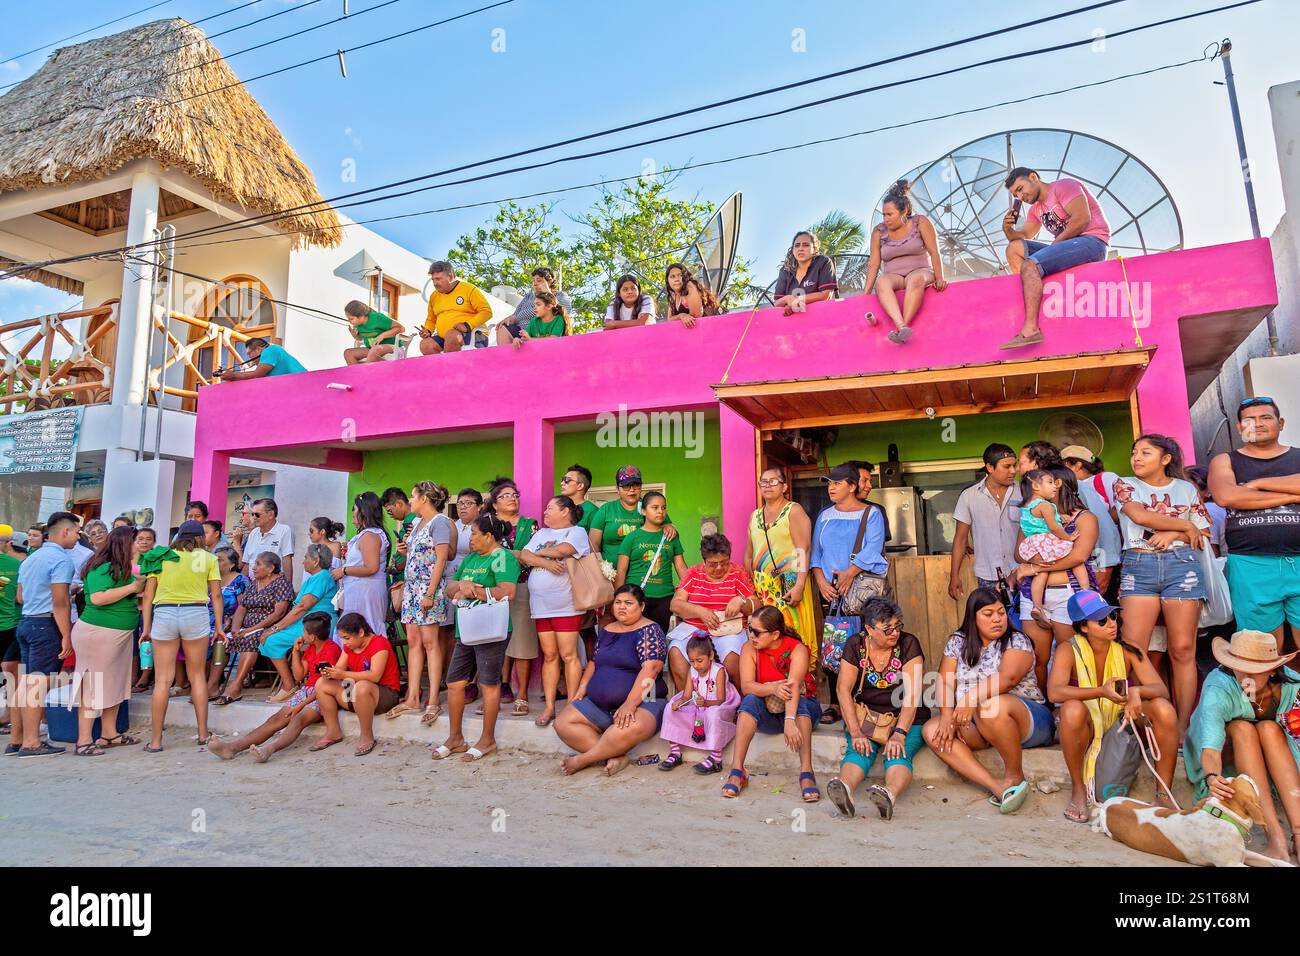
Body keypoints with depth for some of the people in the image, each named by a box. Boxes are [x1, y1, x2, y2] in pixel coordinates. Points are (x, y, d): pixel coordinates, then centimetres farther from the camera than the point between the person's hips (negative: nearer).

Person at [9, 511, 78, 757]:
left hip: (25, 622, 9)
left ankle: (16, 739, 17)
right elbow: (60, 602, -18)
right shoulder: (61, 559, -13)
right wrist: (66, 636, -15)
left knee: (25, 682, 11)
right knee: (38, 683, -6)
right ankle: (31, 743, -4)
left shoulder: (30, 558, 15)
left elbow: (20, 597, 21)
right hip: (46, 625, -9)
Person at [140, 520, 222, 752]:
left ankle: (156, 741, 9)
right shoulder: (208, 558, 6)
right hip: (196, 614, -1)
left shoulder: (160, 557, 10)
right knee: (198, 675, 11)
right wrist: (219, 626, 9)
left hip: (163, 614, 1)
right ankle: (203, 734, 16)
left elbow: (148, 596, 6)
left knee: (163, 679, 6)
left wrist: (146, 627, 10)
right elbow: (216, 595, 3)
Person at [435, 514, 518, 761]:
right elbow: (449, 590, 18)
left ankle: (487, 740, 14)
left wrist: (473, 590, -14)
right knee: (454, 683, 11)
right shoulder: (470, 558, 18)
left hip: (490, 631, -8)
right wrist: (461, 585, -5)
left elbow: (507, 593, -21)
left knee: (489, 683, 1)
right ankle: (455, 738, 25)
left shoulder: (502, 557, -8)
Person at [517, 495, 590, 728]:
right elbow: (523, 556, 6)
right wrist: (545, 562, -12)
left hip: (566, 605, -6)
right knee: (549, 655, 8)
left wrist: (537, 553, 2)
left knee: (568, 655, -3)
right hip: (541, 606, 6)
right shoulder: (541, 534, 19)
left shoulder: (577, 532, 1)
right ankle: (549, 707, 12)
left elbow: (561, 550, -16)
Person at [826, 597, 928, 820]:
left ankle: (890, 794, -57)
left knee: (898, 755, -30)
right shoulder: (855, 645, -1)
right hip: (865, 716, 1)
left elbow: (912, 694, -14)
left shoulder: (908, 643, -6)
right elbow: (843, 689, -8)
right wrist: (855, 732, -20)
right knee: (858, 751, -28)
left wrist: (899, 734, -26)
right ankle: (844, 789, -54)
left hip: (906, 719, -1)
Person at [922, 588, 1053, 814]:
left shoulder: (1017, 641, -4)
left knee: (992, 707, -38)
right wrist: (947, 716, -15)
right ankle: (998, 787, -29)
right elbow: (945, 682, 1)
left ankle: (1015, 776, -15)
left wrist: (973, 698, -38)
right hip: (977, 725, 5)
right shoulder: (958, 642, 9)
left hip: (1028, 718, -5)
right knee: (932, 731, -19)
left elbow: (1007, 678, -24)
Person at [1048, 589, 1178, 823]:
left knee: (1164, 708, -24)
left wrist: (1137, 691, -35)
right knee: (1072, 709, -36)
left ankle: (1164, 794, -11)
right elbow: (1054, 692, -30)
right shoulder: (1069, 651, -15)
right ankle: (1078, 790, -18)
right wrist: (1101, 692, -40)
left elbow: (1162, 690, -13)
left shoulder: (1128, 650, -6)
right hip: (1088, 729, -3)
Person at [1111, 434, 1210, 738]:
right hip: (1138, 567, -1)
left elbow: (1205, 534, 11)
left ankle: (1183, 726, 5)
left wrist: (1173, 534, -6)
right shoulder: (1124, 485, 11)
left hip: (1181, 565, 1)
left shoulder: (1186, 488, 14)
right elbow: (1139, 516, -7)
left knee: (1183, 649, -1)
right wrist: (1185, 525, 1)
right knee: (1133, 649, -9)